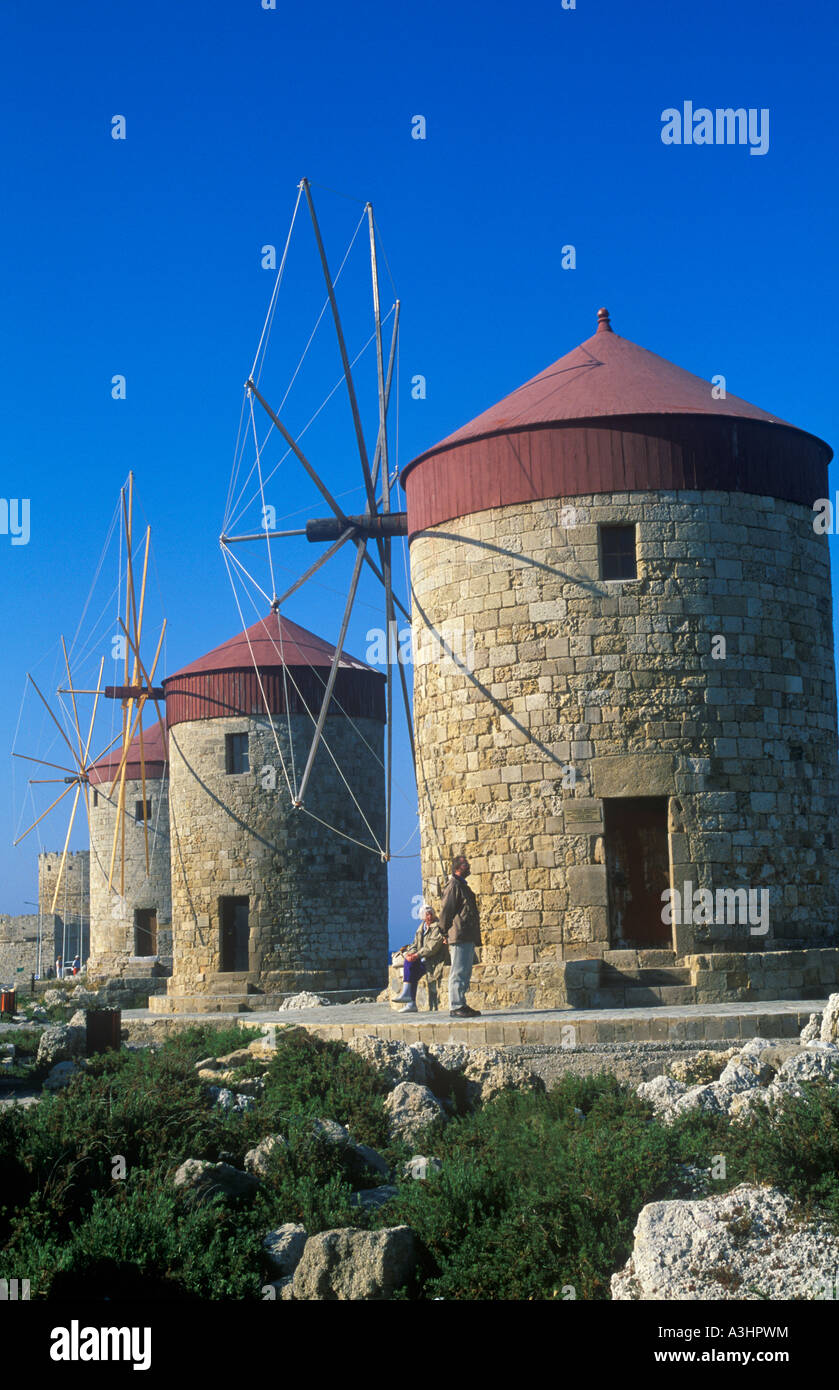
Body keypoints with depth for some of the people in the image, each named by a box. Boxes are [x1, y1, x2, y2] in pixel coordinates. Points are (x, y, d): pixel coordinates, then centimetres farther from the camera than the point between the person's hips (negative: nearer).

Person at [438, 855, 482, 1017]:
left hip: (468, 938, 10)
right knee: (458, 973, -9)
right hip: (459, 937, -10)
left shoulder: (462, 886, 22)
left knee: (465, 973, 11)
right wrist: (446, 932, -9)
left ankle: (461, 1005, 16)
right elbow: (445, 910, -13)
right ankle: (456, 1007, -9)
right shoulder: (454, 885, -8)